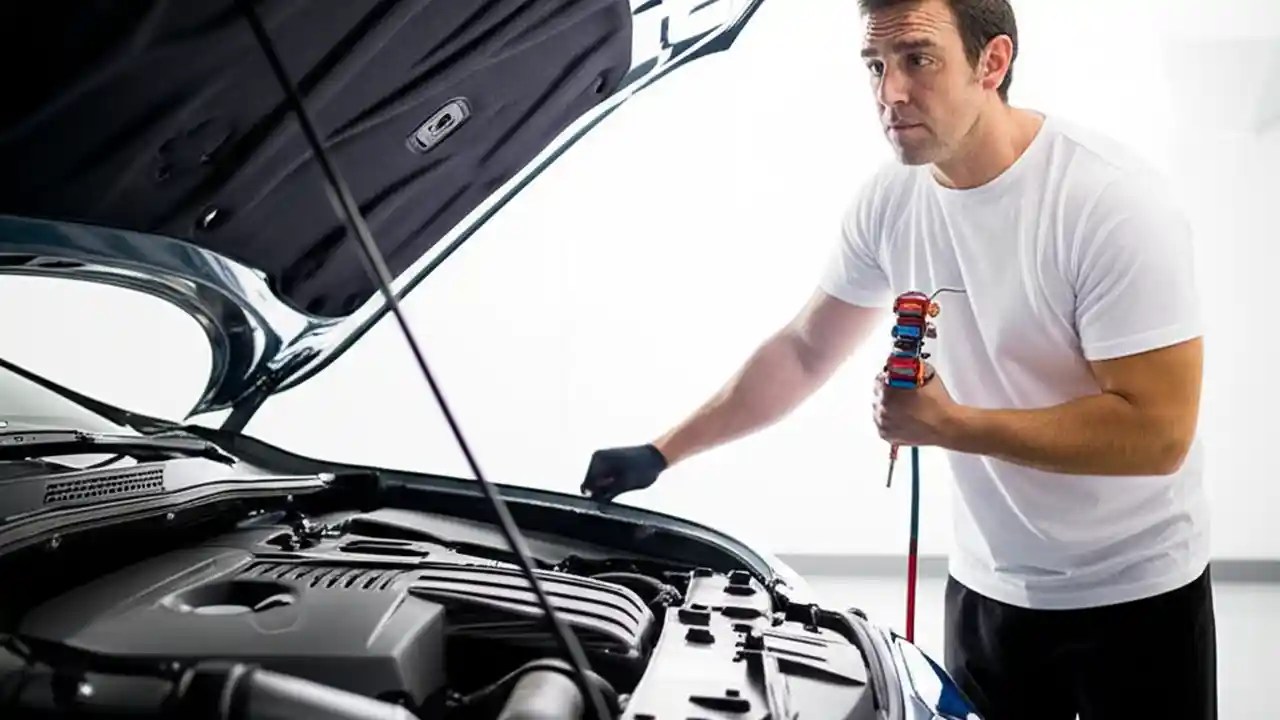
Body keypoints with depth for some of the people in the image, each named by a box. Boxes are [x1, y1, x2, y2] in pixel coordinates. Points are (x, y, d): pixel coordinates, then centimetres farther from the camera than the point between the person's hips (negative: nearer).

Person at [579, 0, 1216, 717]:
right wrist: (660, 452, 4)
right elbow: (804, 352, 6)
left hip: (1133, 595, -4)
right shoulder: (889, 199, -5)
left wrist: (949, 425, -25)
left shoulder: (1113, 201, -23)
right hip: (987, 584, 5)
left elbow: (1157, 432, -25)